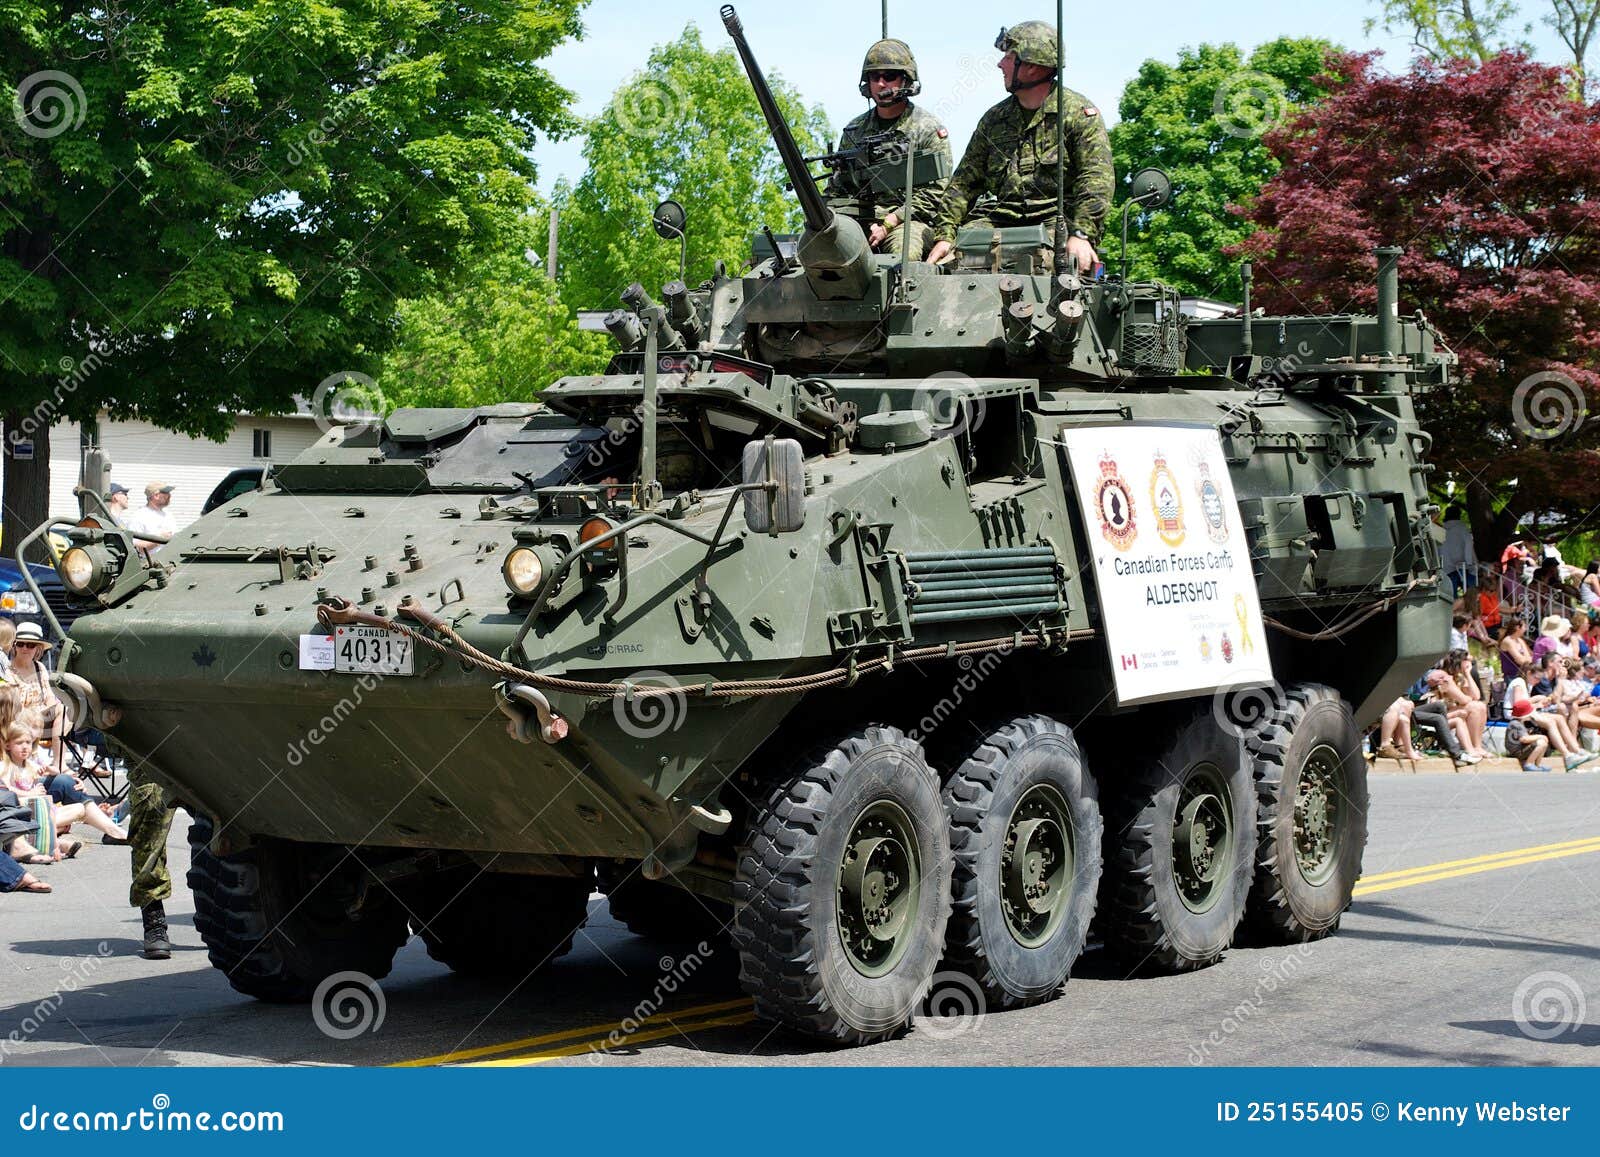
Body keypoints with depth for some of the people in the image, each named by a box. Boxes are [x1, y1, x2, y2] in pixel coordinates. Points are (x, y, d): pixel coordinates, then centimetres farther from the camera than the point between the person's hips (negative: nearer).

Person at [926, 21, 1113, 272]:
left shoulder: (1079, 112, 0)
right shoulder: (993, 119, 18)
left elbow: (1098, 179, -10)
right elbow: (964, 183, 17)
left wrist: (1080, 235, -23)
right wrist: (944, 235, 4)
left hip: (1059, 219, -5)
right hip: (1003, 220, 5)